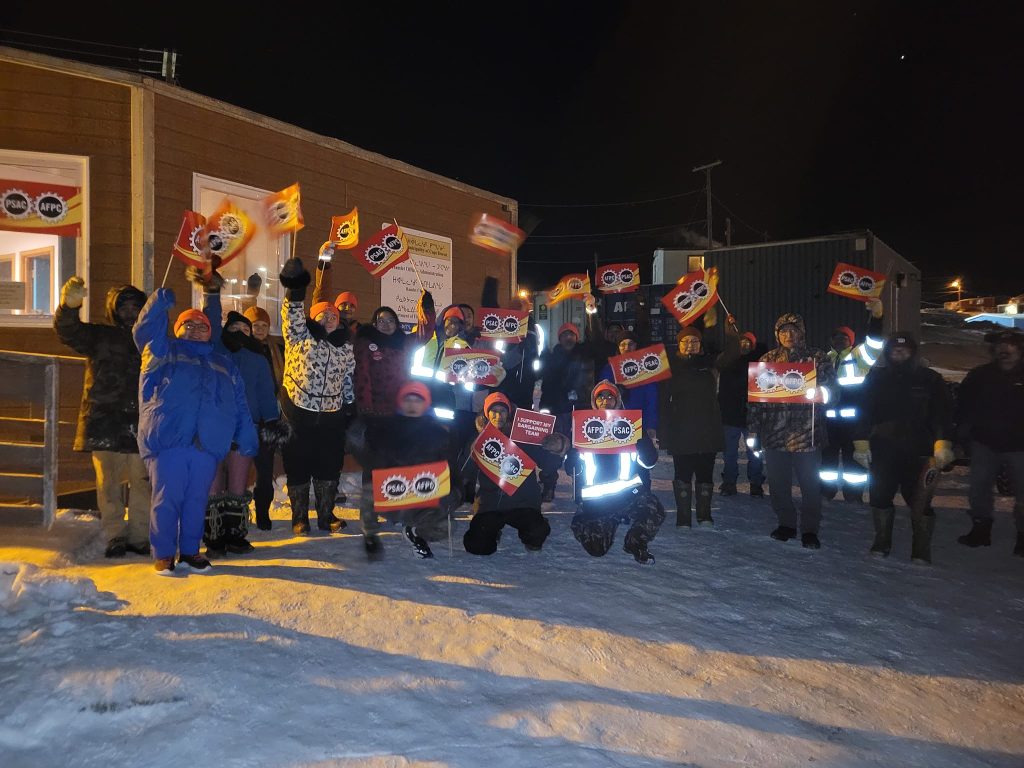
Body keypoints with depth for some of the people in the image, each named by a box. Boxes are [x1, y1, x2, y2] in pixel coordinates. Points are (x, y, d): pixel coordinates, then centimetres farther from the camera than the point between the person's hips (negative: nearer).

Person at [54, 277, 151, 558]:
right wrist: (69, 306, -32)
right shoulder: (99, 336, 7)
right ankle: (114, 537, 10)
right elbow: (67, 331, -11)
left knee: (141, 482, 3)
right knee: (108, 483, 2)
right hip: (104, 421, -1)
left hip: (139, 423, 2)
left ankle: (139, 536, 12)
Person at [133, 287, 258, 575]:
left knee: (197, 500, 5)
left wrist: (247, 438, 13)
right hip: (167, 440, -3)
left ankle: (189, 552, 16)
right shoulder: (164, 351, 18)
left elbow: (240, 407, 22)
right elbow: (145, 331, -1)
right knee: (167, 498, -3)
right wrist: (159, 304, -16)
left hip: (208, 444, 3)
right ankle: (163, 554, 8)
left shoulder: (223, 365, 26)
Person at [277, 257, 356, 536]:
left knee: (330, 465, 8)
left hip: (332, 415, 4)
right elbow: (293, 316, -18)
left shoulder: (346, 345, 12)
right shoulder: (300, 337, 0)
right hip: (299, 412, -3)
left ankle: (326, 514, 22)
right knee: (298, 464, 4)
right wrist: (295, 290, -34)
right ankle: (299, 517, 17)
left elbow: (349, 379, 18)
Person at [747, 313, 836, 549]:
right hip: (774, 432, 2)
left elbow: (830, 386, 2)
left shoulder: (817, 358, 4)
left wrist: (823, 390, -23)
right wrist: (753, 430, 2)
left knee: (810, 483, 3)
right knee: (778, 484, 10)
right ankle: (786, 524, 26)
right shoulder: (768, 359, 9)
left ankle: (810, 529, 16)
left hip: (806, 432, -2)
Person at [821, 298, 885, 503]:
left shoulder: (859, 355, 2)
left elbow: (873, 344, -18)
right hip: (829, 418, 5)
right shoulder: (826, 359, 16)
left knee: (853, 456, 2)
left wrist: (876, 317, -35)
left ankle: (854, 495, 11)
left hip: (853, 417, -4)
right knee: (827, 455, 10)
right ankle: (825, 492, 21)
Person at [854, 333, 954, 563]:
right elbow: (864, 413, 8)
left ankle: (922, 551, 5)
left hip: (918, 451, -2)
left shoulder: (929, 379, 5)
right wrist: (861, 443, 2)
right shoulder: (876, 378, 7)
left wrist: (943, 444, -8)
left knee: (920, 499, -5)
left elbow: (942, 414, 3)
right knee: (880, 496, 7)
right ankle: (882, 542, 23)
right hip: (883, 450, 2)